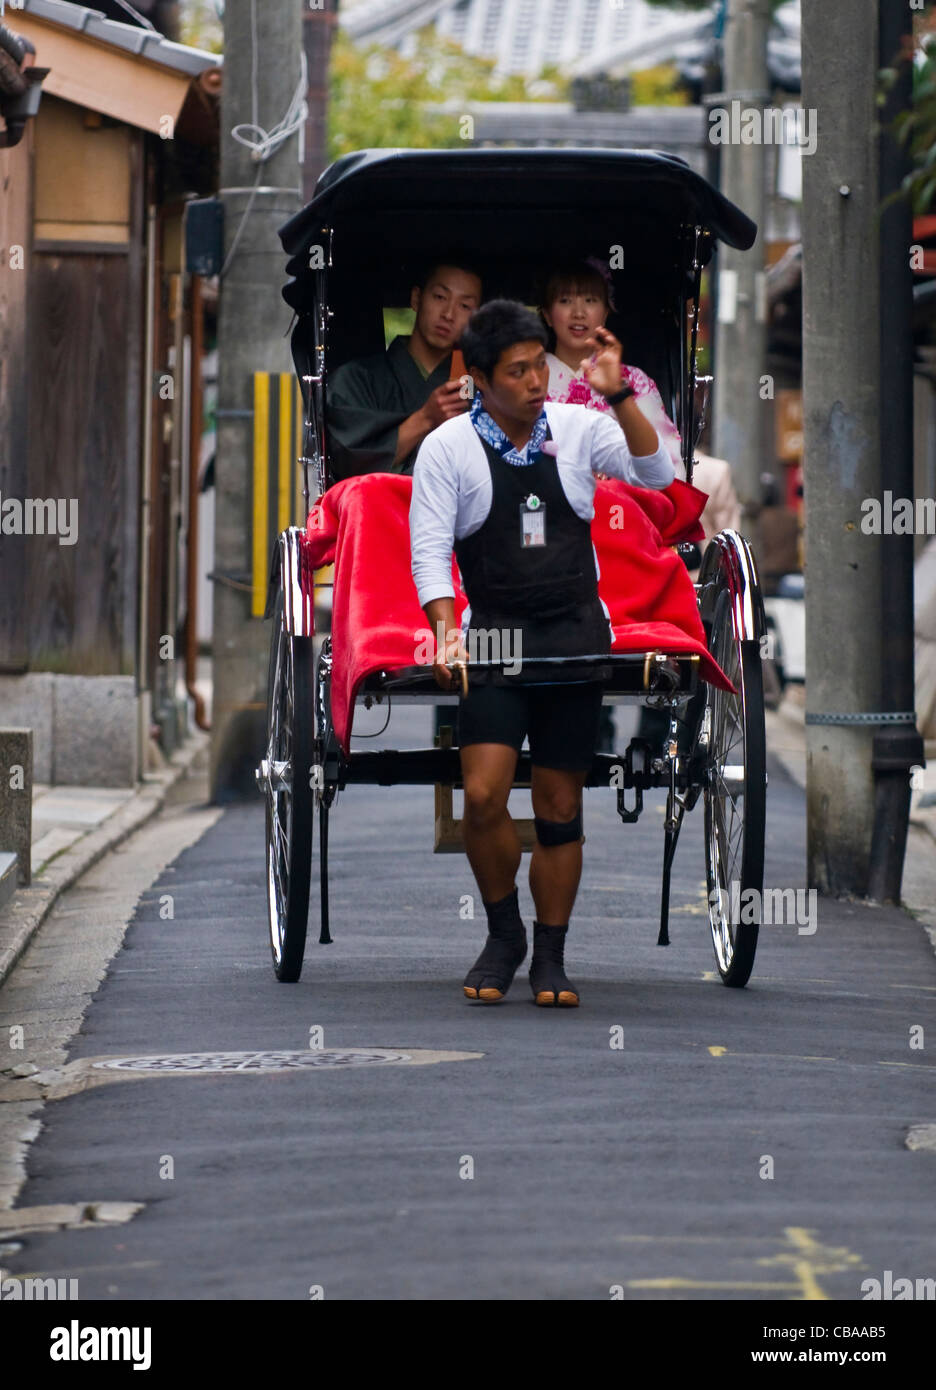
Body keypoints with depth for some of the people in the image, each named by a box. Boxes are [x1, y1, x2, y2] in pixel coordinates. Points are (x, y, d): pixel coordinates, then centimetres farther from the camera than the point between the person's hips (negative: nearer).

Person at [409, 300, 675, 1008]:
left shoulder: (578, 429, 2)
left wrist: (619, 396, -20)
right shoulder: (447, 447, -3)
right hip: (495, 642, -2)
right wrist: (445, 629, -19)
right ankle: (504, 935, 7)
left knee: (561, 809, 6)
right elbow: (430, 550, -4)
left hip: (576, 642, 2)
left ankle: (551, 957, 19)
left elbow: (656, 474, -9)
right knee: (483, 796, -15)